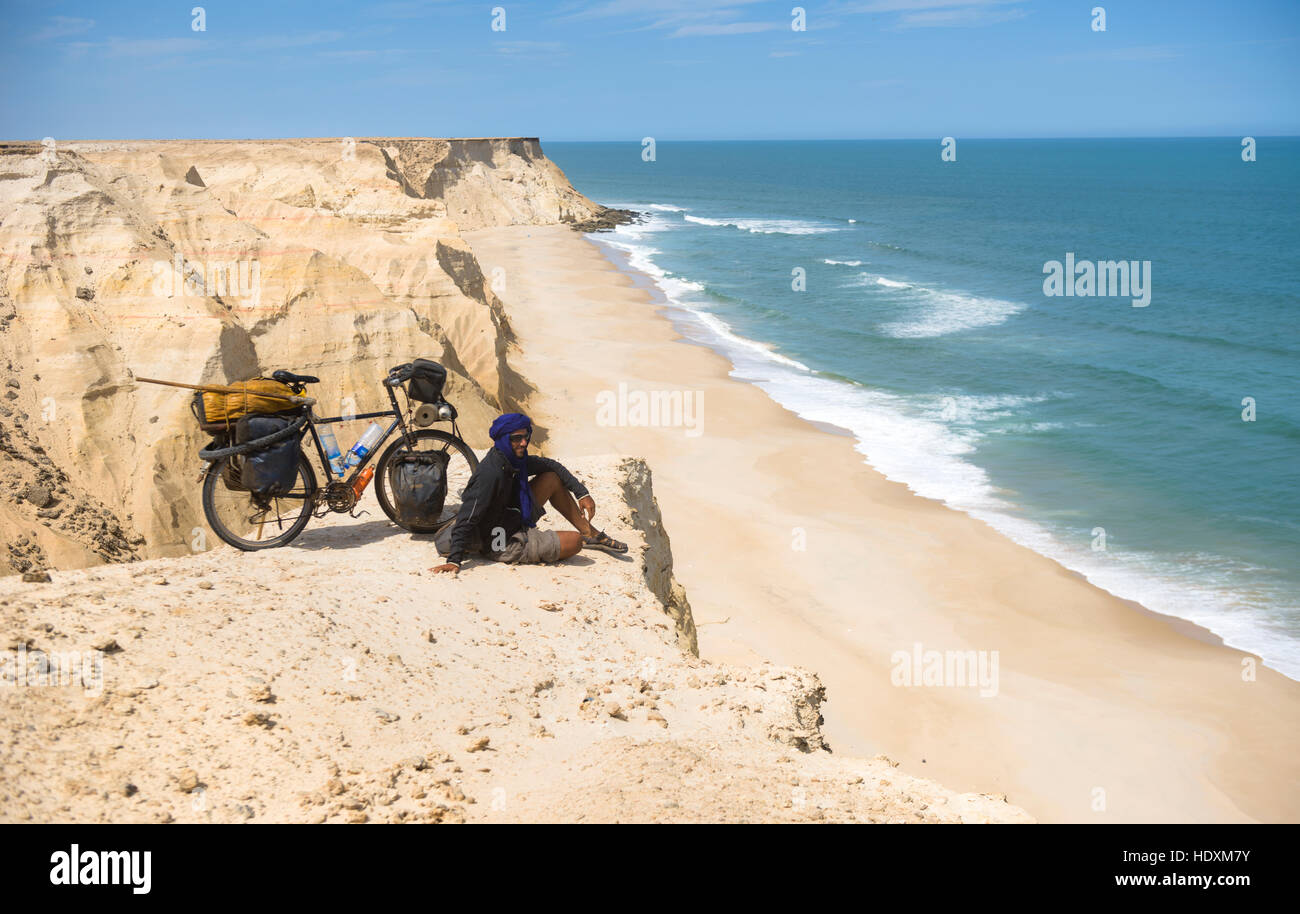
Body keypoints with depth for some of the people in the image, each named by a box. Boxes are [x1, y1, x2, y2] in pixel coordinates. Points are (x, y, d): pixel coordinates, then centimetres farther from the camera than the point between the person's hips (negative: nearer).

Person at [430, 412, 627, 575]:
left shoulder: (516, 459, -2)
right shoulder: (491, 473, -29)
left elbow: (550, 466, 14)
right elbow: (467, 517, -33)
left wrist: (582, 493, 9)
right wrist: (454, 560, -38)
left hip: (515, 522, 10)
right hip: (502, 544, -10)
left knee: (552, 478, 6)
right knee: (574, 541, -16)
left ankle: (592, 535, 15)